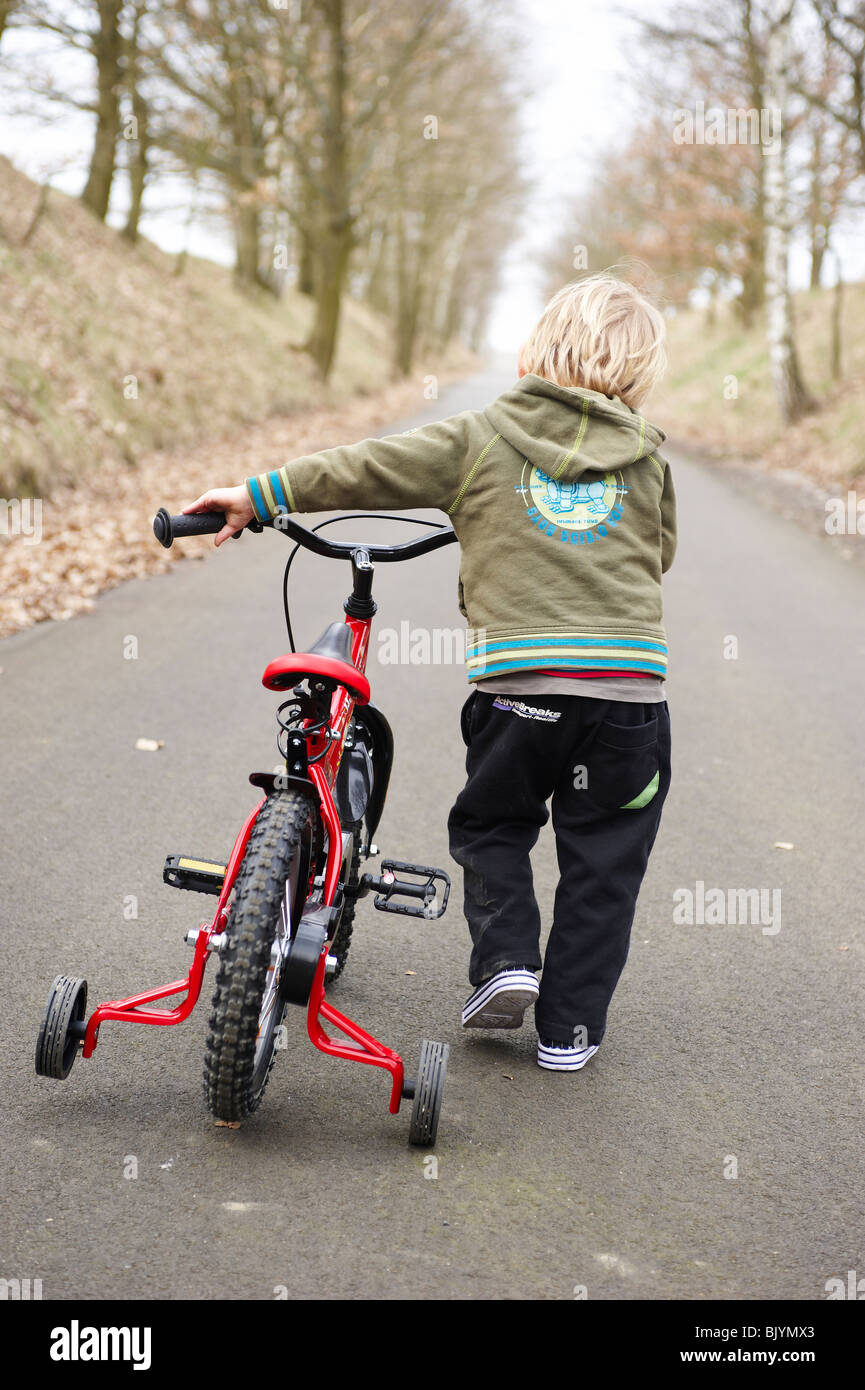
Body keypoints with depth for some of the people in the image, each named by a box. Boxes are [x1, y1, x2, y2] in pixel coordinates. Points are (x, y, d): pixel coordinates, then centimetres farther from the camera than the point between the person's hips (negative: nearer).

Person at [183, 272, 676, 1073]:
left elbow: (362, 470, 2)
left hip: (517, 682, -1)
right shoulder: (647, 455, 12)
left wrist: (257, 497, 6)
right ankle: (572, 1024, 17)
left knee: (491, 826, 23)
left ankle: (505, 960, 7)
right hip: (631, 683, 2)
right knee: (601, 860, 14)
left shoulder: (479, 438, 4)